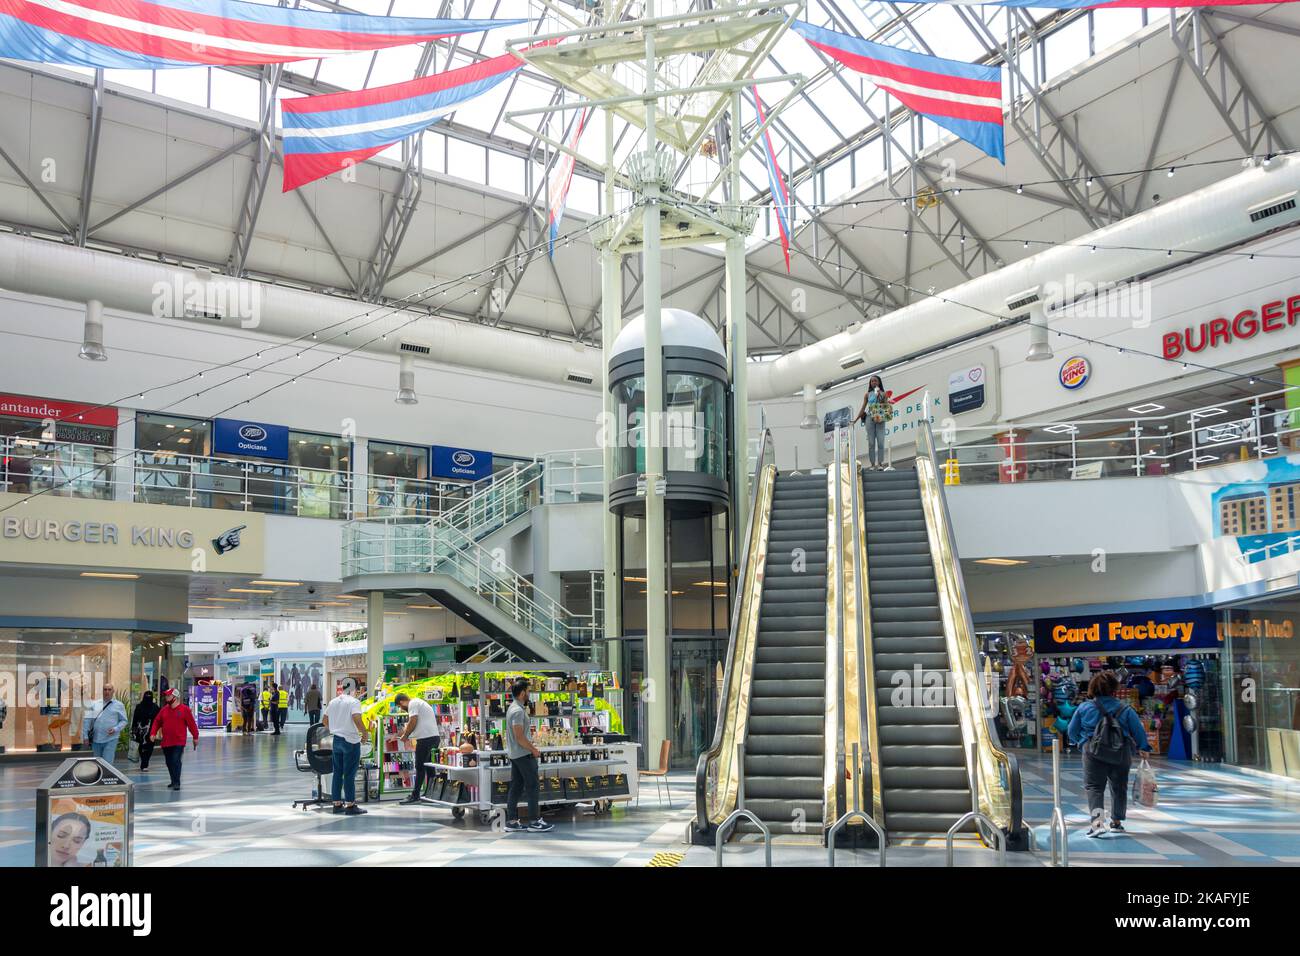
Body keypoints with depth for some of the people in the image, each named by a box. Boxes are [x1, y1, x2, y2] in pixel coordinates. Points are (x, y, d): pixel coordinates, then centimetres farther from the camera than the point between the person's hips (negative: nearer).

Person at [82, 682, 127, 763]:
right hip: (96, 740, 3)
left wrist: (116, 729, -13)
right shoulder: (95, 704, 8)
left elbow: (123, 720, 4)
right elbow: (87, 720, 8)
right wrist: (85, 735, 3)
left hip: (110, 739, -3)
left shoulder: (119, 705, 2)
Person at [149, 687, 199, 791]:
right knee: (169, 763, 12)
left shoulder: (184, 709, -6)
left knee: (176, 761, -13)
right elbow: (157, 722, 12)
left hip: (179, 743, -6)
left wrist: (195, 737, -1)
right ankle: (174, 781, 24)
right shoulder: (164, 710, 9)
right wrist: (153, 733, -3)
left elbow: (191, 724, -4)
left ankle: (177, 783, -10)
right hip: (166, 742, 6)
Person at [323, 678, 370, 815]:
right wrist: (364, 732, -12)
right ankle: (350, 805, 0)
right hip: (350, 740, -7)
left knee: (337, 773, 11)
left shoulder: (333, 702, 9)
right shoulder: (354, 702, -12)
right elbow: (357, 719, -25)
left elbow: (325, 720, 17)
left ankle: (337, 804, 16)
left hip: (337, 739, 7)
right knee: (349, 774, -3)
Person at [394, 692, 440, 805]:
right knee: (428, 766, 15)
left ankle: (415, 795, -3)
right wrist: (407, 730, 22)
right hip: (433, 736, 10)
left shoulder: (412, 704, -6)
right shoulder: (420, 702, 24)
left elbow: (413, 722, -13)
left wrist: (405, 736, -1)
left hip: (426, 738, -10)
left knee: (420, 767, -5)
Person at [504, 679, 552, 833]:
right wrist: (534, 749, -14)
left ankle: (511, 822, 12)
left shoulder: (513, 708, 13)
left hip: (514, 754, 10)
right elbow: (519, 737, -22)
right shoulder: (518, 711, -19)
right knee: (532, 787, -3)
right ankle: (535, 821, 1)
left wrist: (528, 729, 14)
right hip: (523, 754, -10)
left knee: (516, 787, 10)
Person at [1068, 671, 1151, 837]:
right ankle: (1116, 821, 30)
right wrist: (1143, 748, 24)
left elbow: (1072, 732, 9)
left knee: (1093, 786, -2)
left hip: (1094, 754, -2)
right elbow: (1139, 732, 5)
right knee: (1119, 787, 19)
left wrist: (1081, 742, 30)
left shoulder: (1084, 708, 2)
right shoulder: (1125, 710, 2)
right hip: (1121, 754, 2)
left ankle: (1097, 820, -23)